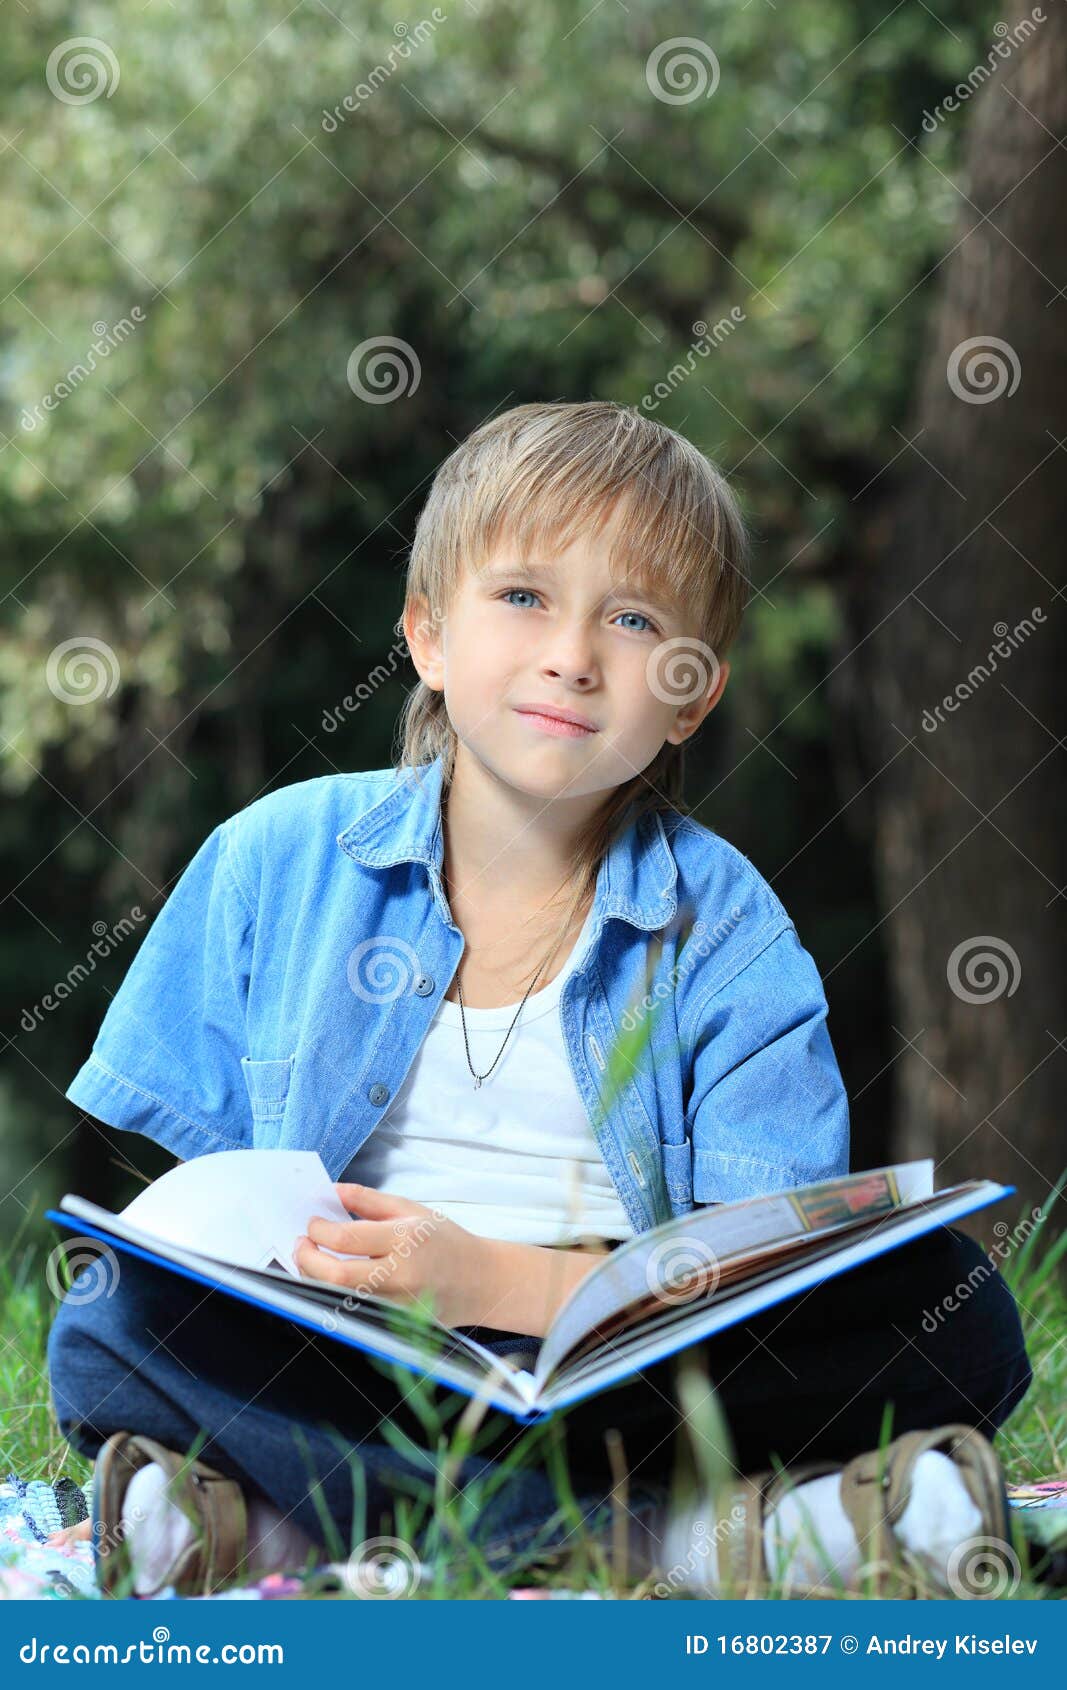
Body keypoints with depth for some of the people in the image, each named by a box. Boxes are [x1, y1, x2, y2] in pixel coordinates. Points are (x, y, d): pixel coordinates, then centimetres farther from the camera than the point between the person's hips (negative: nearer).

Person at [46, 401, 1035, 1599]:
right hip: (339, 1353, 1)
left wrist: (501, 1280, -22)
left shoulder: (726, 927, 2)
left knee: (949, 1302, -23)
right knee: (112, 1332, -29)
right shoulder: (275, 858, 7)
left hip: (622, 1359, 0)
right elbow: (178, 1176, 7)